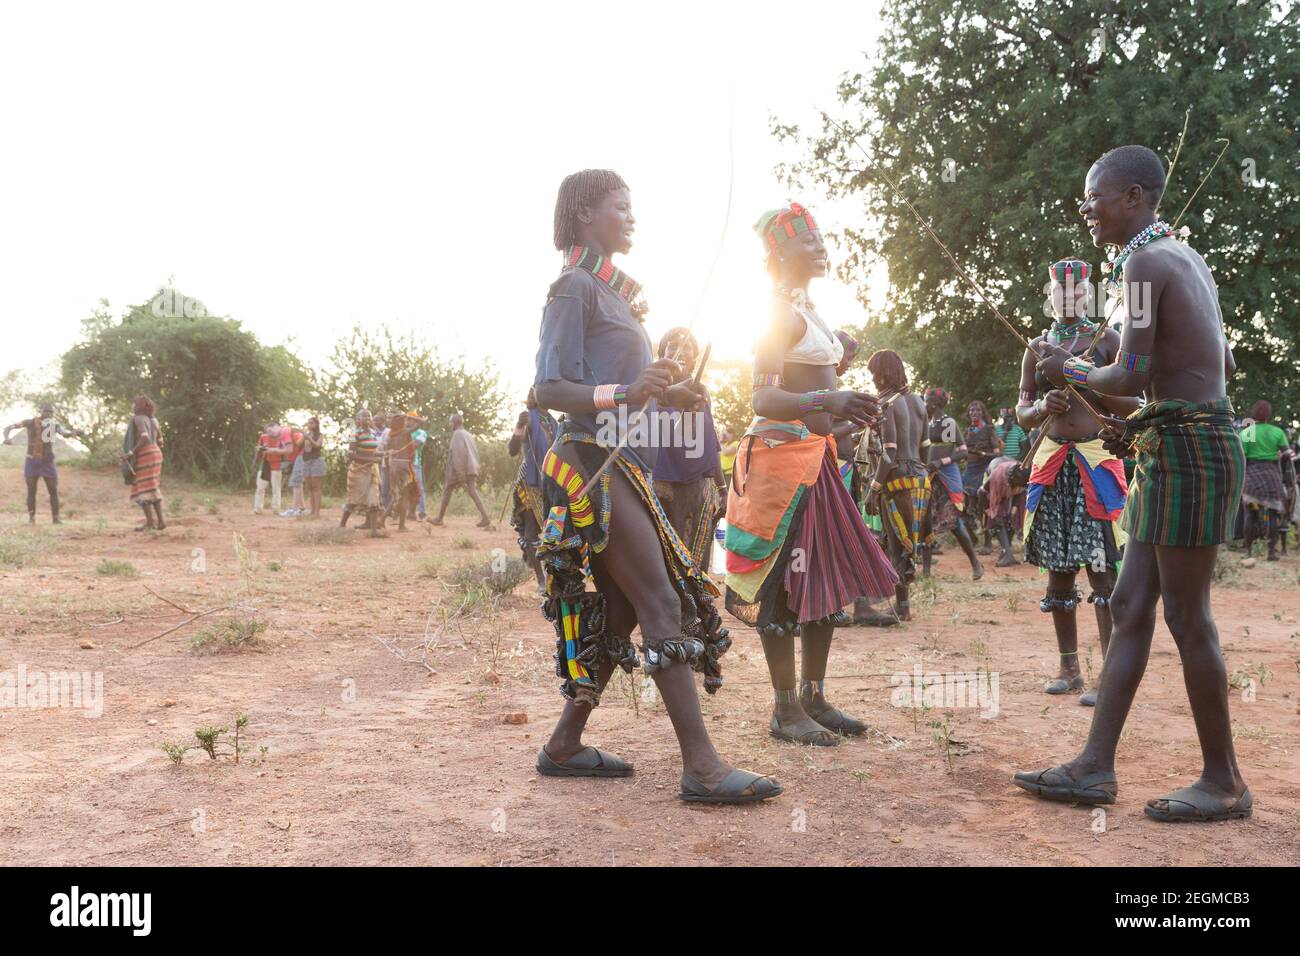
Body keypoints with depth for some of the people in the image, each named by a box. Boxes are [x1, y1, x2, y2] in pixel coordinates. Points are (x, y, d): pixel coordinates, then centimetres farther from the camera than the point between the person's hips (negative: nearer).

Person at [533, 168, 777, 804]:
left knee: (619, 609, 10)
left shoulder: (615, 290, 19)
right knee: (664, 607, -12)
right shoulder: (575, 287, -8)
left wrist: (668, 394, 8)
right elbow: (549, 388, -16)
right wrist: (623, 393, -29)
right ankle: (701, 768, -11)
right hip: (596, 464, -9)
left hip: (623, 465, 9)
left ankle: (564, 746, 19)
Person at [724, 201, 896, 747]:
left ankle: (814, 698, 22)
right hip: (783, 454, -10)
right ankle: (786, 710, 4)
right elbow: (763, 399, -25)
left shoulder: (806, 311, 17)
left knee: (828, 577, 12)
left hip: (815, 454, 10)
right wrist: (827, 402, -39)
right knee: (783, 584, -4)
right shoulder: (781, 313, -13)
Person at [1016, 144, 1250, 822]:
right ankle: (1095, 767, 10)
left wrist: (1071, 370, 1)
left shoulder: (1144, 261, -12)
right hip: (1179, 444, 10)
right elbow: (1223, 368, 24)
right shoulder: (1186, 258, 19)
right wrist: (1143, 422, 21)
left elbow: (1130, 376, -19)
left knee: (1186, 614, -3)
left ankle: (1224, 783, 9)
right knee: (1129, 606, 7)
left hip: (1186, 448, -10)